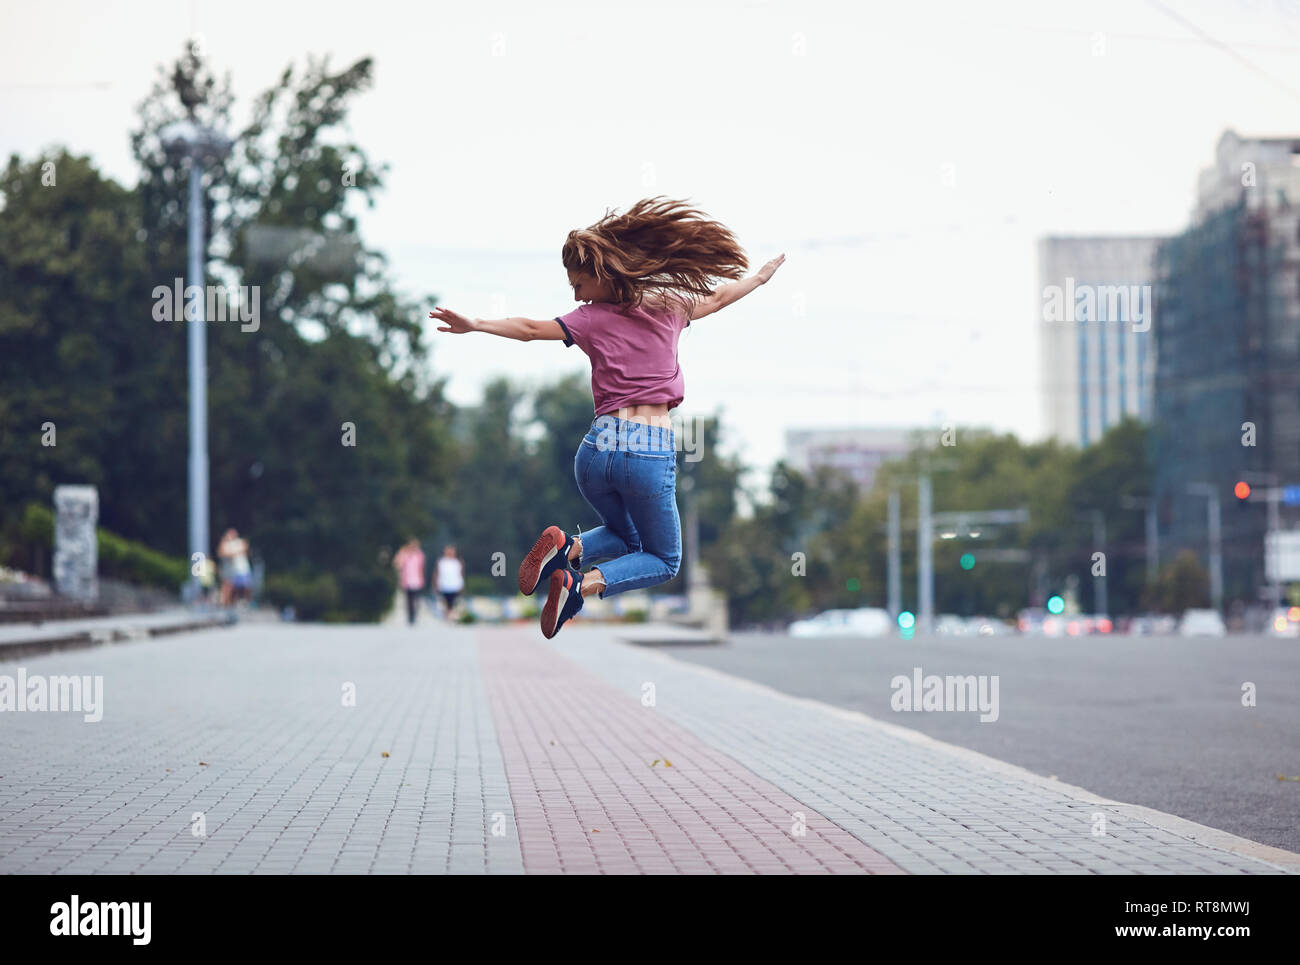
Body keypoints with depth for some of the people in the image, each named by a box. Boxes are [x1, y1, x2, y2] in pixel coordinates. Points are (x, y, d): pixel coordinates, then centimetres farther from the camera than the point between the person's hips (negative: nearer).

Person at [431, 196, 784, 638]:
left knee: (625, 536, 31)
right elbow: (716, 298, 26)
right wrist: (760, 276, 43)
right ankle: (583, 584, -13)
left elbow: (531, 328, -11)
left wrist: (474, 324, -14)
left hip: (598, 448, 1)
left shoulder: (592, 319, 0)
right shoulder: (667, 309, 8)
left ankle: (566, 547, -2)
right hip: (652, 453, -1)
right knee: (664, 560, 16)